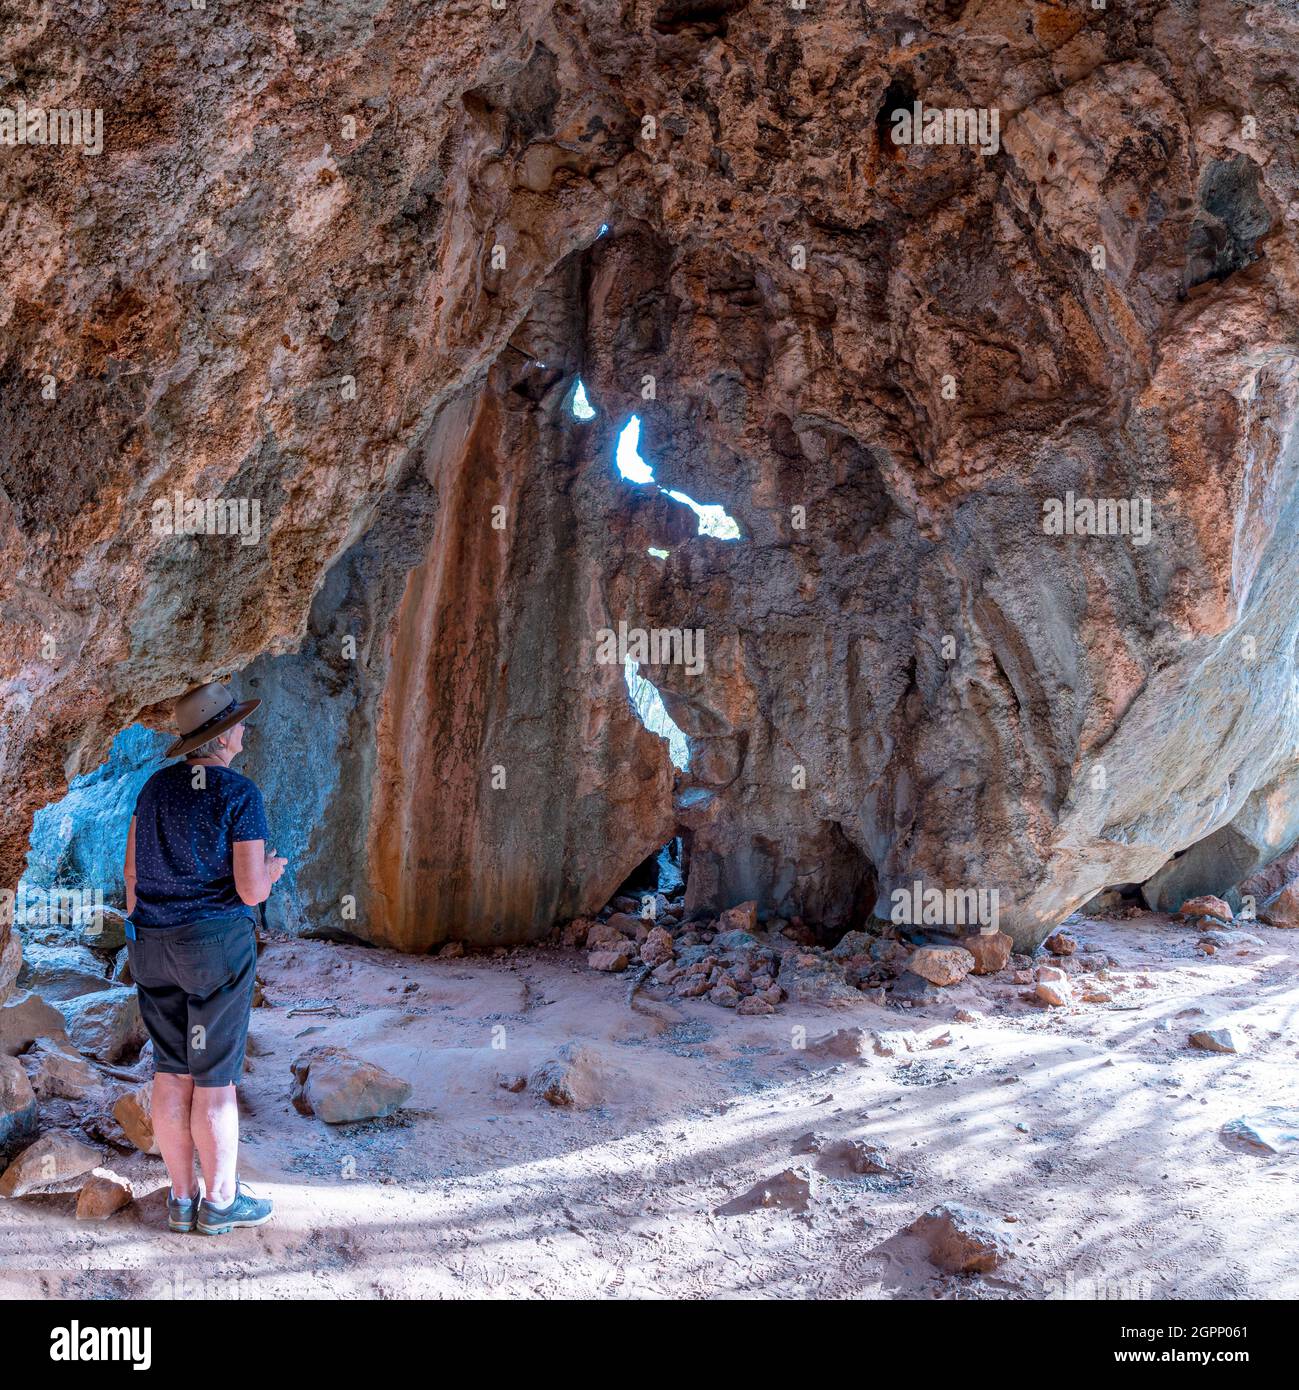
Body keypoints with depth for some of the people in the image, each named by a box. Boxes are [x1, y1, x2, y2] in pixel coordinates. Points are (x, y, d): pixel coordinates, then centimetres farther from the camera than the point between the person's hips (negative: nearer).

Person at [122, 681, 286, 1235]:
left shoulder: (156, 785, 5)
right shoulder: (241, 795, -14)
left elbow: (133, 870, 8)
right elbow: (249, 891, -16)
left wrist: (139, 942, 19)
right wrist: (270, 872, 8)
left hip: (156, 942, 6)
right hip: (218, 943, -6)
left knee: (172, 1073, 14)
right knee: (216, 1078, 5)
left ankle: (182, 1198, 23)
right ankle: (221, 1200, 17)